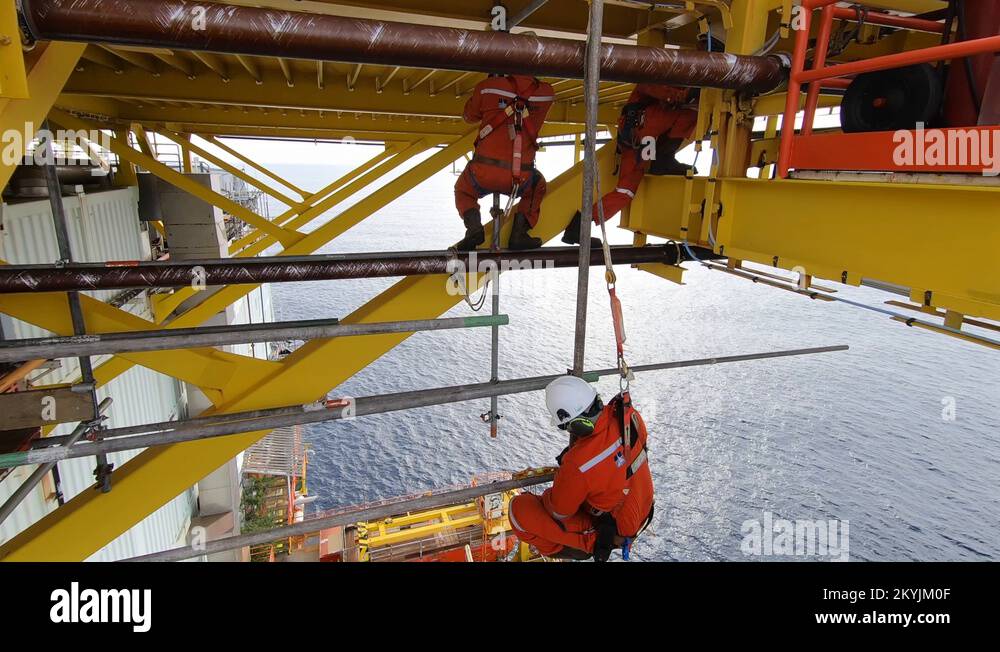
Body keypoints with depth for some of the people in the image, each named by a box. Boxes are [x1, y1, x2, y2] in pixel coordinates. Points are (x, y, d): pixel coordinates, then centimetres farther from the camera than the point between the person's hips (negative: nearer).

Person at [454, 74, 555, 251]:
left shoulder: (486, 87, -1)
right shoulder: (546, 93, 2)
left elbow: (469, 116, 19)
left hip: (484, 173, 0)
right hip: (521, 179, 1)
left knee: (463, 191, 31)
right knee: (537, 186, 34)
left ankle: (473, 226, 2)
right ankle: (519, 233, 16)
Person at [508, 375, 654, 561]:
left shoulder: (578, 464, -38)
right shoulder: (627, 414, -21)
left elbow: (558, 511, -18)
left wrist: (546, 495, 3)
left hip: (608, 534, -6)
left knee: (518, 509, -9)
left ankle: (586, 545, 5)